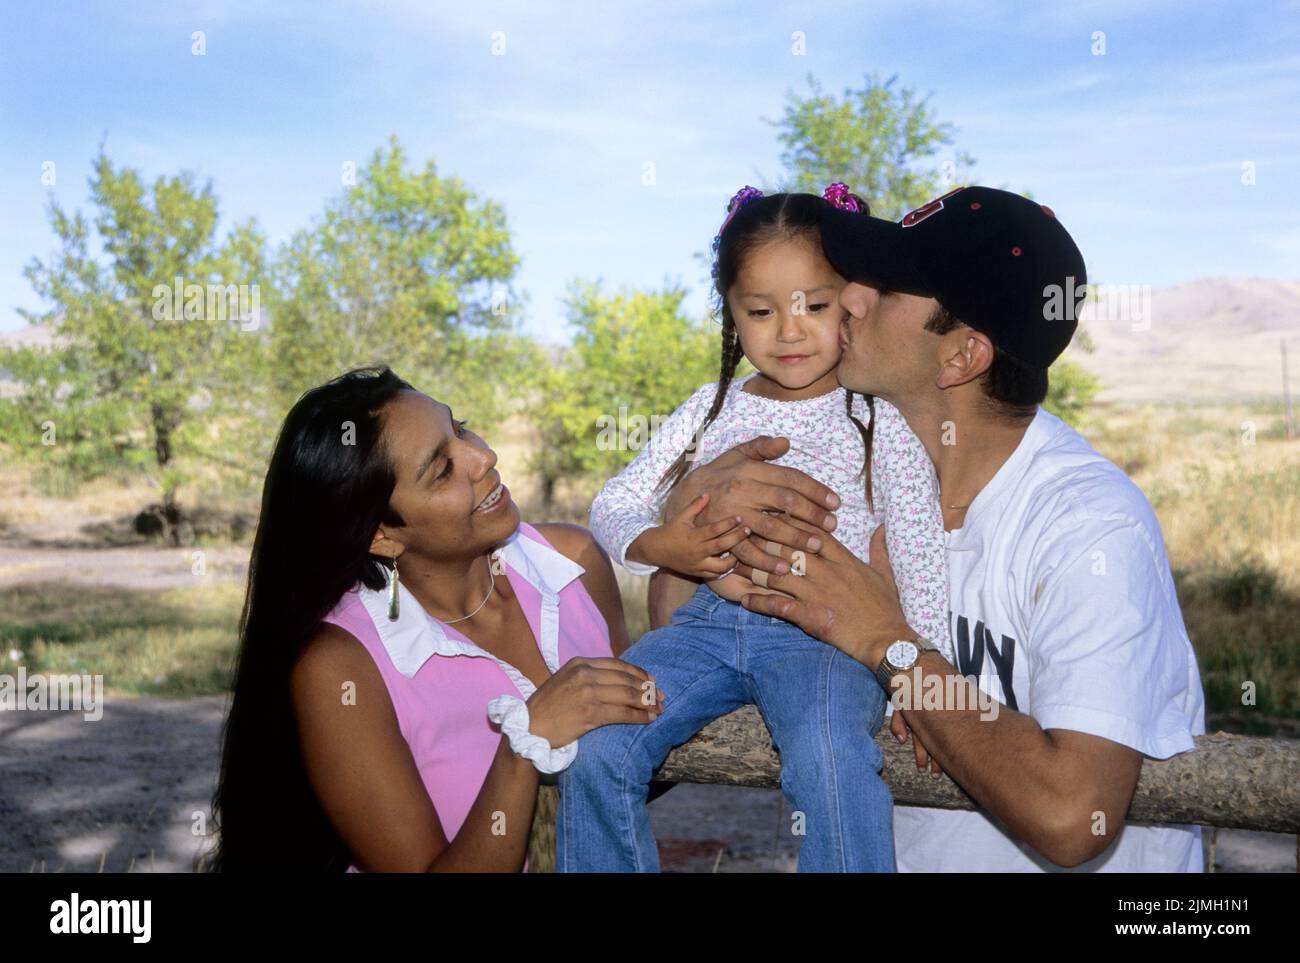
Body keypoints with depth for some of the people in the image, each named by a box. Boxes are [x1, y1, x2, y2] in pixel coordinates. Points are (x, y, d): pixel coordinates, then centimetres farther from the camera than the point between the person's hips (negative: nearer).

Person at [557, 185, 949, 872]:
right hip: (708, 621, 4)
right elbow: (612, 506, 15)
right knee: (595, 750, -18)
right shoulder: (712, 409, 14)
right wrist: (661, 547, -6)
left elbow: (923, 571, 2)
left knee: (830, 756, -35)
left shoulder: (878, 421, 4)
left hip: (824, 632, -3)